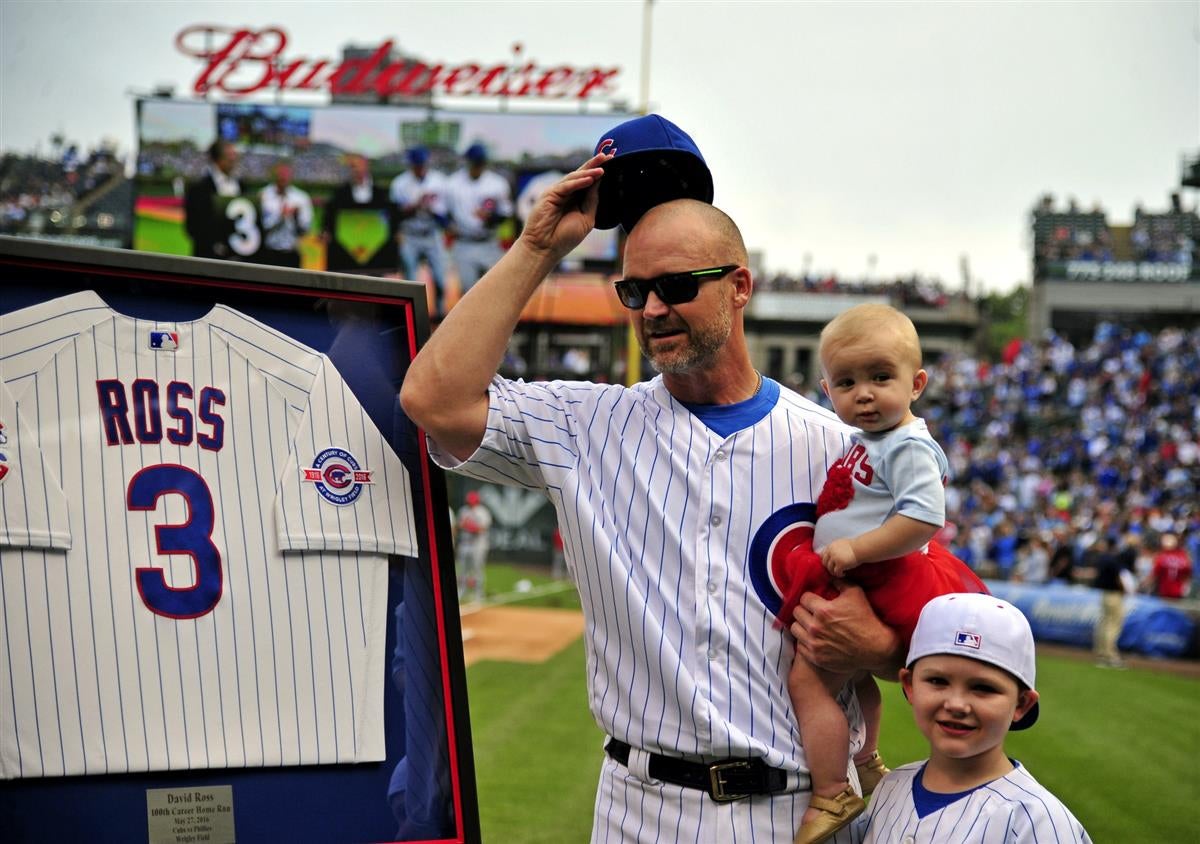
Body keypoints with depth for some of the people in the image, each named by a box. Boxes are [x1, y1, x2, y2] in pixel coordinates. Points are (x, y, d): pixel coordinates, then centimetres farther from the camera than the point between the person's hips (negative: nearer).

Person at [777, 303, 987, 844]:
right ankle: (866, 766, 51)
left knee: (808, 677, -15)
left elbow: (923, 519, -29)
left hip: (883, 590, -11)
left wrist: (855, 548, -27)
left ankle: (831, 796, -8)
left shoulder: (908, 448, -18)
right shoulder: (865, 441, 12)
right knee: (855, 675, 30)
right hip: (857, 588, 11)